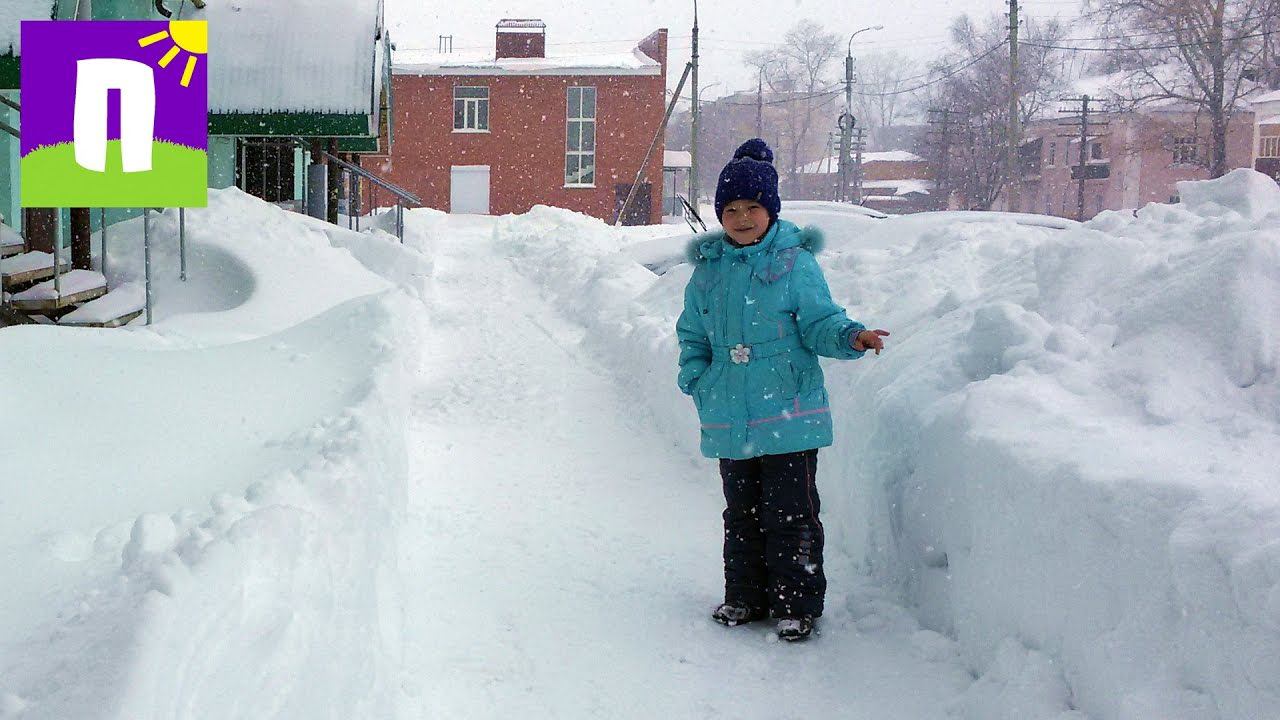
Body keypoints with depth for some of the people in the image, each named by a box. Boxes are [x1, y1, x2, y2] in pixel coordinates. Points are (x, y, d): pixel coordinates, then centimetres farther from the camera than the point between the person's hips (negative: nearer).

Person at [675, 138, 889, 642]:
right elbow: (692, 335, 18)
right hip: (729, 419, 4)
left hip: (788, 415, -4)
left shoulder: (794, 260, -3)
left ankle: (797, 604, 13)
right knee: (741, 512, 16)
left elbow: (819, 321, -4)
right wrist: (698, 382, 4)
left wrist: (851, 336, -25)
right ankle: (744, 596, 30)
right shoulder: (709, 267, 9)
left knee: (790, 514, -1)